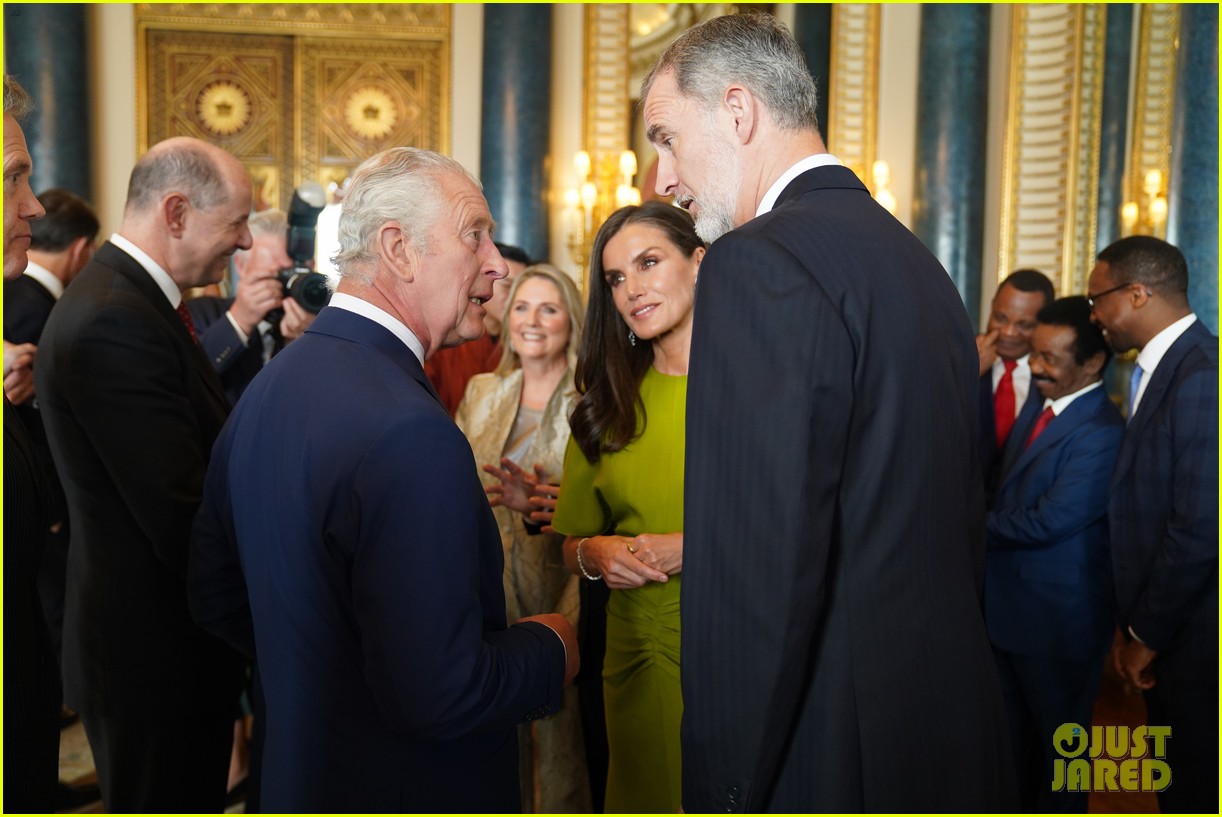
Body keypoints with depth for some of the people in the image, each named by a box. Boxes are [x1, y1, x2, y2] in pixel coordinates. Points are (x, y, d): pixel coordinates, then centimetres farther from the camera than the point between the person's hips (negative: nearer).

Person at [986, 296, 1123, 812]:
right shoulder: (1037, 410, 7)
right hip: (1008, 605, 8)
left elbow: (1048, 521, -26)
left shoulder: (1101, 433, -23)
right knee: (1013, 734, 21)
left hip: (1058, 617, -8)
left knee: (1058, 742, 12)